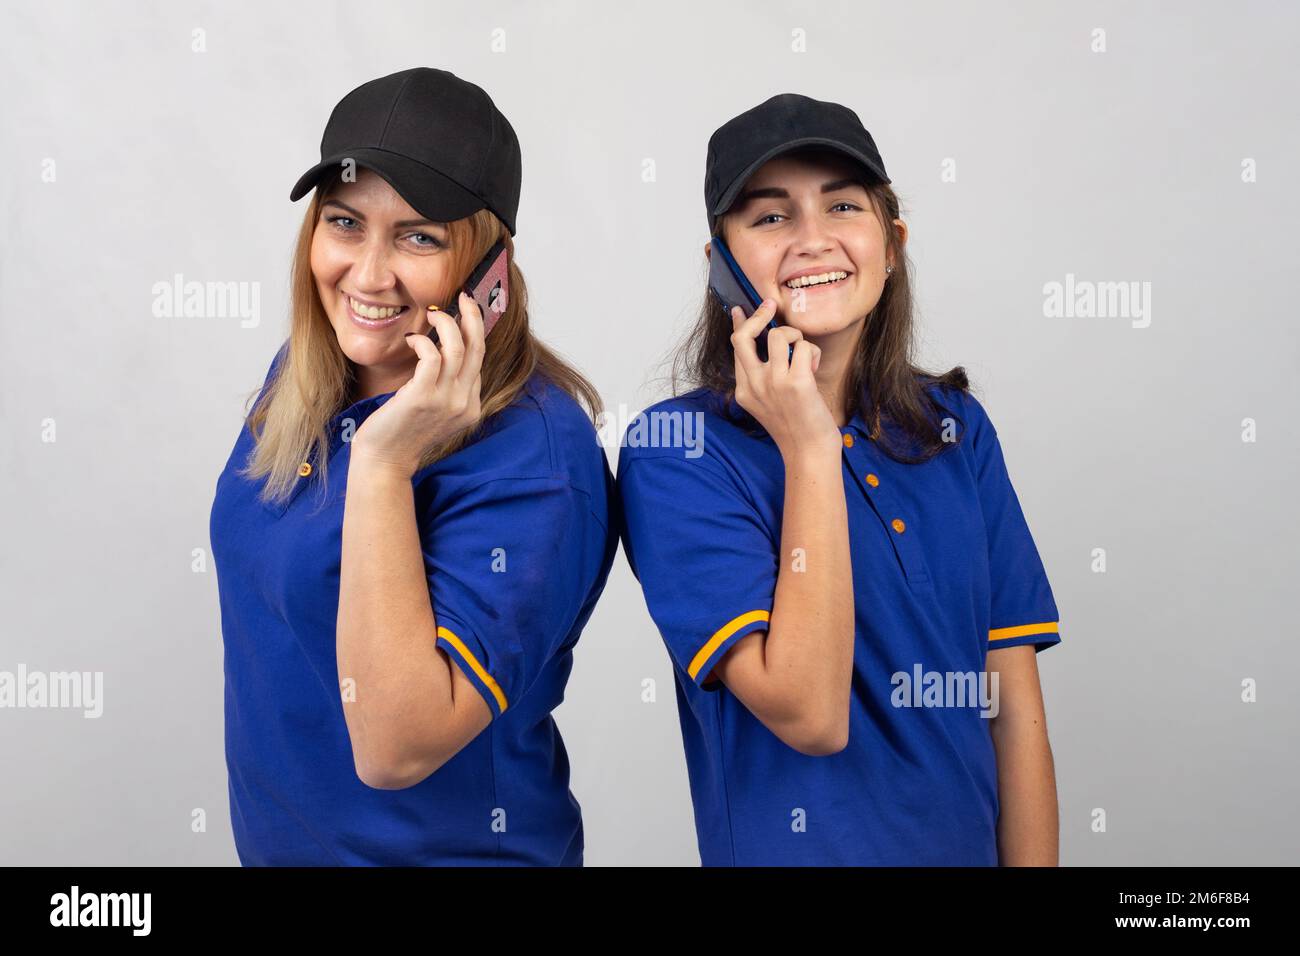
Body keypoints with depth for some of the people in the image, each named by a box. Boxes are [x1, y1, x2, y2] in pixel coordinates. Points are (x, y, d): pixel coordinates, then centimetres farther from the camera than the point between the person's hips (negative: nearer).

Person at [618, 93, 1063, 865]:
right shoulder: (673, 451, -16)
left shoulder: (957, 427, -2)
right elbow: (809, 715, -24)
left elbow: (1015, 707, -2)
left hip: (971, 843, 5)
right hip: (796, 846, -4)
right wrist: (810, 451, -24)